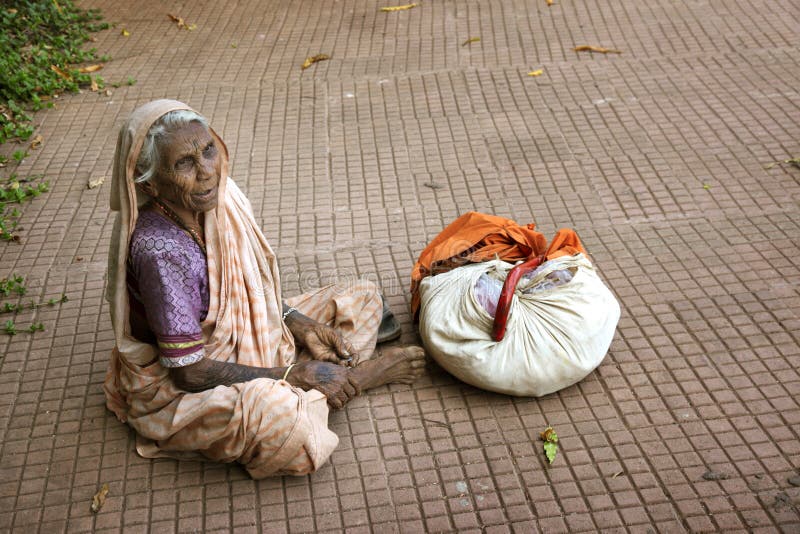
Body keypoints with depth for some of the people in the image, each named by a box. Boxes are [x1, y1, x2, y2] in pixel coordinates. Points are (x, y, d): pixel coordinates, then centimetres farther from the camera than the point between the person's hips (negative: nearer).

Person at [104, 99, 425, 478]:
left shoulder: (220, 199, -9)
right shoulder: (161, 250, -32)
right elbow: (189, 373, -26)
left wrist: (299, 324, -7)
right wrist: (292, 375, -20)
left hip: (242, 337, 8)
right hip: (175, 388, -8)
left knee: (363, 297, 8)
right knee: (277, 413, -40)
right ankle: (357, 376, -10)